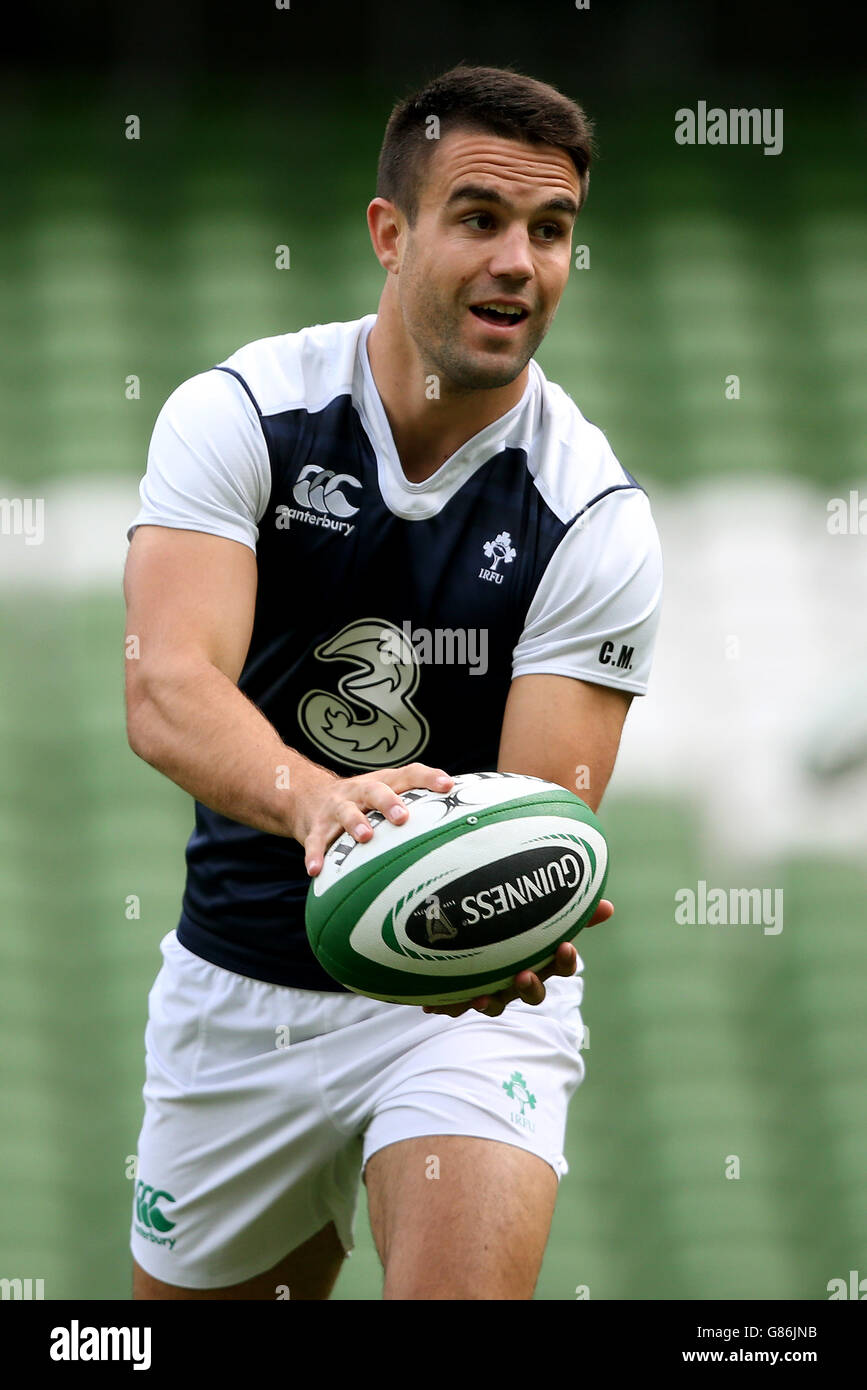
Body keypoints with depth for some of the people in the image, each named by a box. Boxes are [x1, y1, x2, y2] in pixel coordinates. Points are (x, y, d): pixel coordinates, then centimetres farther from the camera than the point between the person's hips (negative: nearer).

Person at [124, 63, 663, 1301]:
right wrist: (313, 795, -48)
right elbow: (168, 692, -27)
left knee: (464, 1285, -27)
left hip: (474, 991, -2)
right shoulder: (238, 413, -12)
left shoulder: (595, 517, -14)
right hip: (237, 988, 2)